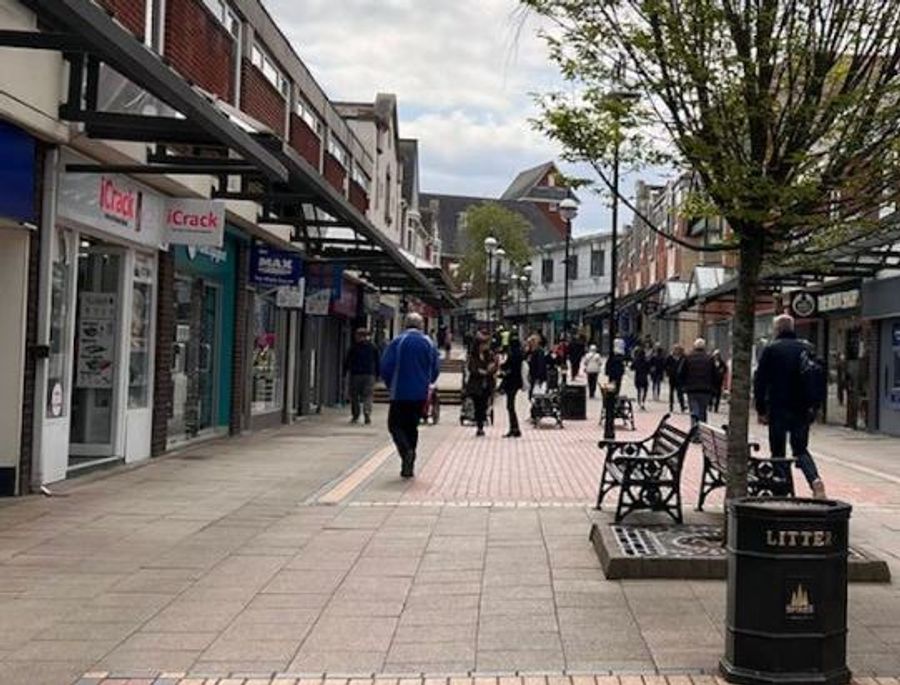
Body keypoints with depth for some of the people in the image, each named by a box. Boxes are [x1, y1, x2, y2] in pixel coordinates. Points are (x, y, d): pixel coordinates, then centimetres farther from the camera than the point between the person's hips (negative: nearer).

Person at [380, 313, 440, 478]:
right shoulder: (429, 343, 3)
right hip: (420, 394, 3)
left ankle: (406, 450, -21)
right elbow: (436, 370, 6)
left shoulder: (398, 341, -7)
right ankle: (408, 467, 12)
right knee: (412, 426, 14)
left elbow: (385, 367, -8)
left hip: (400, 393, -3)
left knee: (395, 424, 6)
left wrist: (390, 385, 9)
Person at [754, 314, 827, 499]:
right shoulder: (807, 348, 9)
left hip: (778, 409, -4)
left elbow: (760, 382, -7)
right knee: (801, 450, 13)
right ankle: (815, 480, -10)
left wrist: (761, 410, -2)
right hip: (803, 409, 4)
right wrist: (814, 407, 13)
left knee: (778, 452, 6)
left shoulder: (771, 349, -4)